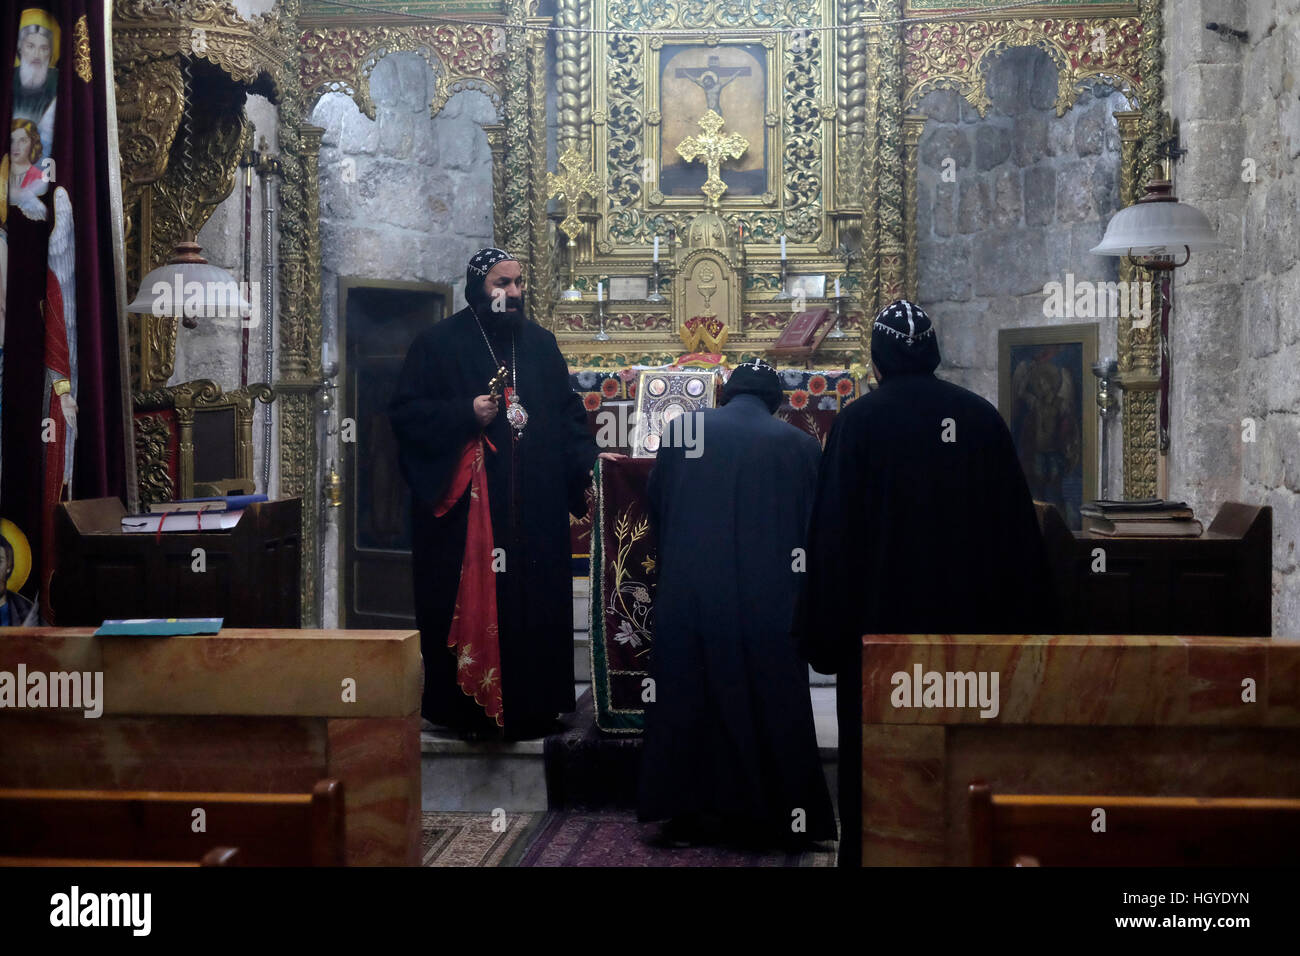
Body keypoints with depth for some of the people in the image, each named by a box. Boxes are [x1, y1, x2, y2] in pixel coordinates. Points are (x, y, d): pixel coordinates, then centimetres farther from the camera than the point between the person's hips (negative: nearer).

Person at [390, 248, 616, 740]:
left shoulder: (540, 343, 15)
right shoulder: (439, 343, 1)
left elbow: (567, 411, 15)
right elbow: (405, 412, -4)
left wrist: (587, 464, 0)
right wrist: (467, 414, -16)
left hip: (534, 508, 4)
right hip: (464, 506, -4)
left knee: (534, 604, 5)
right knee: (466, 603, -2)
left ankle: (531, 706, 15)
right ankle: (463, 707, 9)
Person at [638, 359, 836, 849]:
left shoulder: (684, 430, 1)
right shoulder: (800, 445, -2)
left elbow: (655, 503, 11)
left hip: (690, 597, 1)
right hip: (769, 602, -1)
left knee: (691, 703, 12)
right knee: (768, 706, 10)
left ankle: (691, 812, 17)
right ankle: (771, 816, 17)